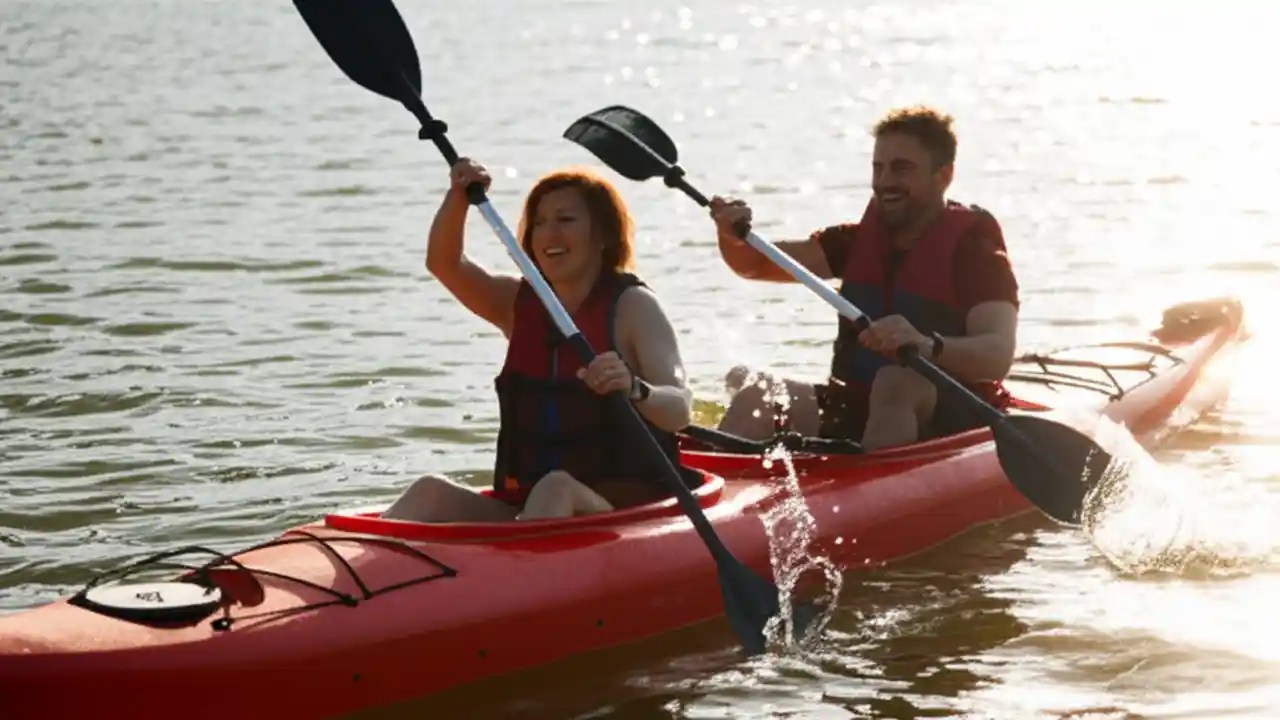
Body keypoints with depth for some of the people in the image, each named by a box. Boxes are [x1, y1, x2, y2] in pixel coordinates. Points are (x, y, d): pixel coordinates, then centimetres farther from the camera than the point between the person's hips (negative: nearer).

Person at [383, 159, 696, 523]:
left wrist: (634, 390, -40)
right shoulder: (520, 302, 13)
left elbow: (680, 411, -18)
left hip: (627, 505, -5)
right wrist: (458, 198, -21)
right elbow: (444, 264, -3)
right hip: (522, 508, 5)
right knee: (432, 493, -19)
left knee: (555, 489, -35)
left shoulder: (632, 306, -4)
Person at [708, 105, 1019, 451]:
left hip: (949, 428, -5)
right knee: (757, 392, -18)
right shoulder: (861, 240, 11)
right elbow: (759, 264, 5)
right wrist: (735, 237, -19)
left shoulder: (975, 250, -8)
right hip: (856, 415, 5)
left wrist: (927, 345, -44)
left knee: (896, 382, -35)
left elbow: (998, 355, -24)